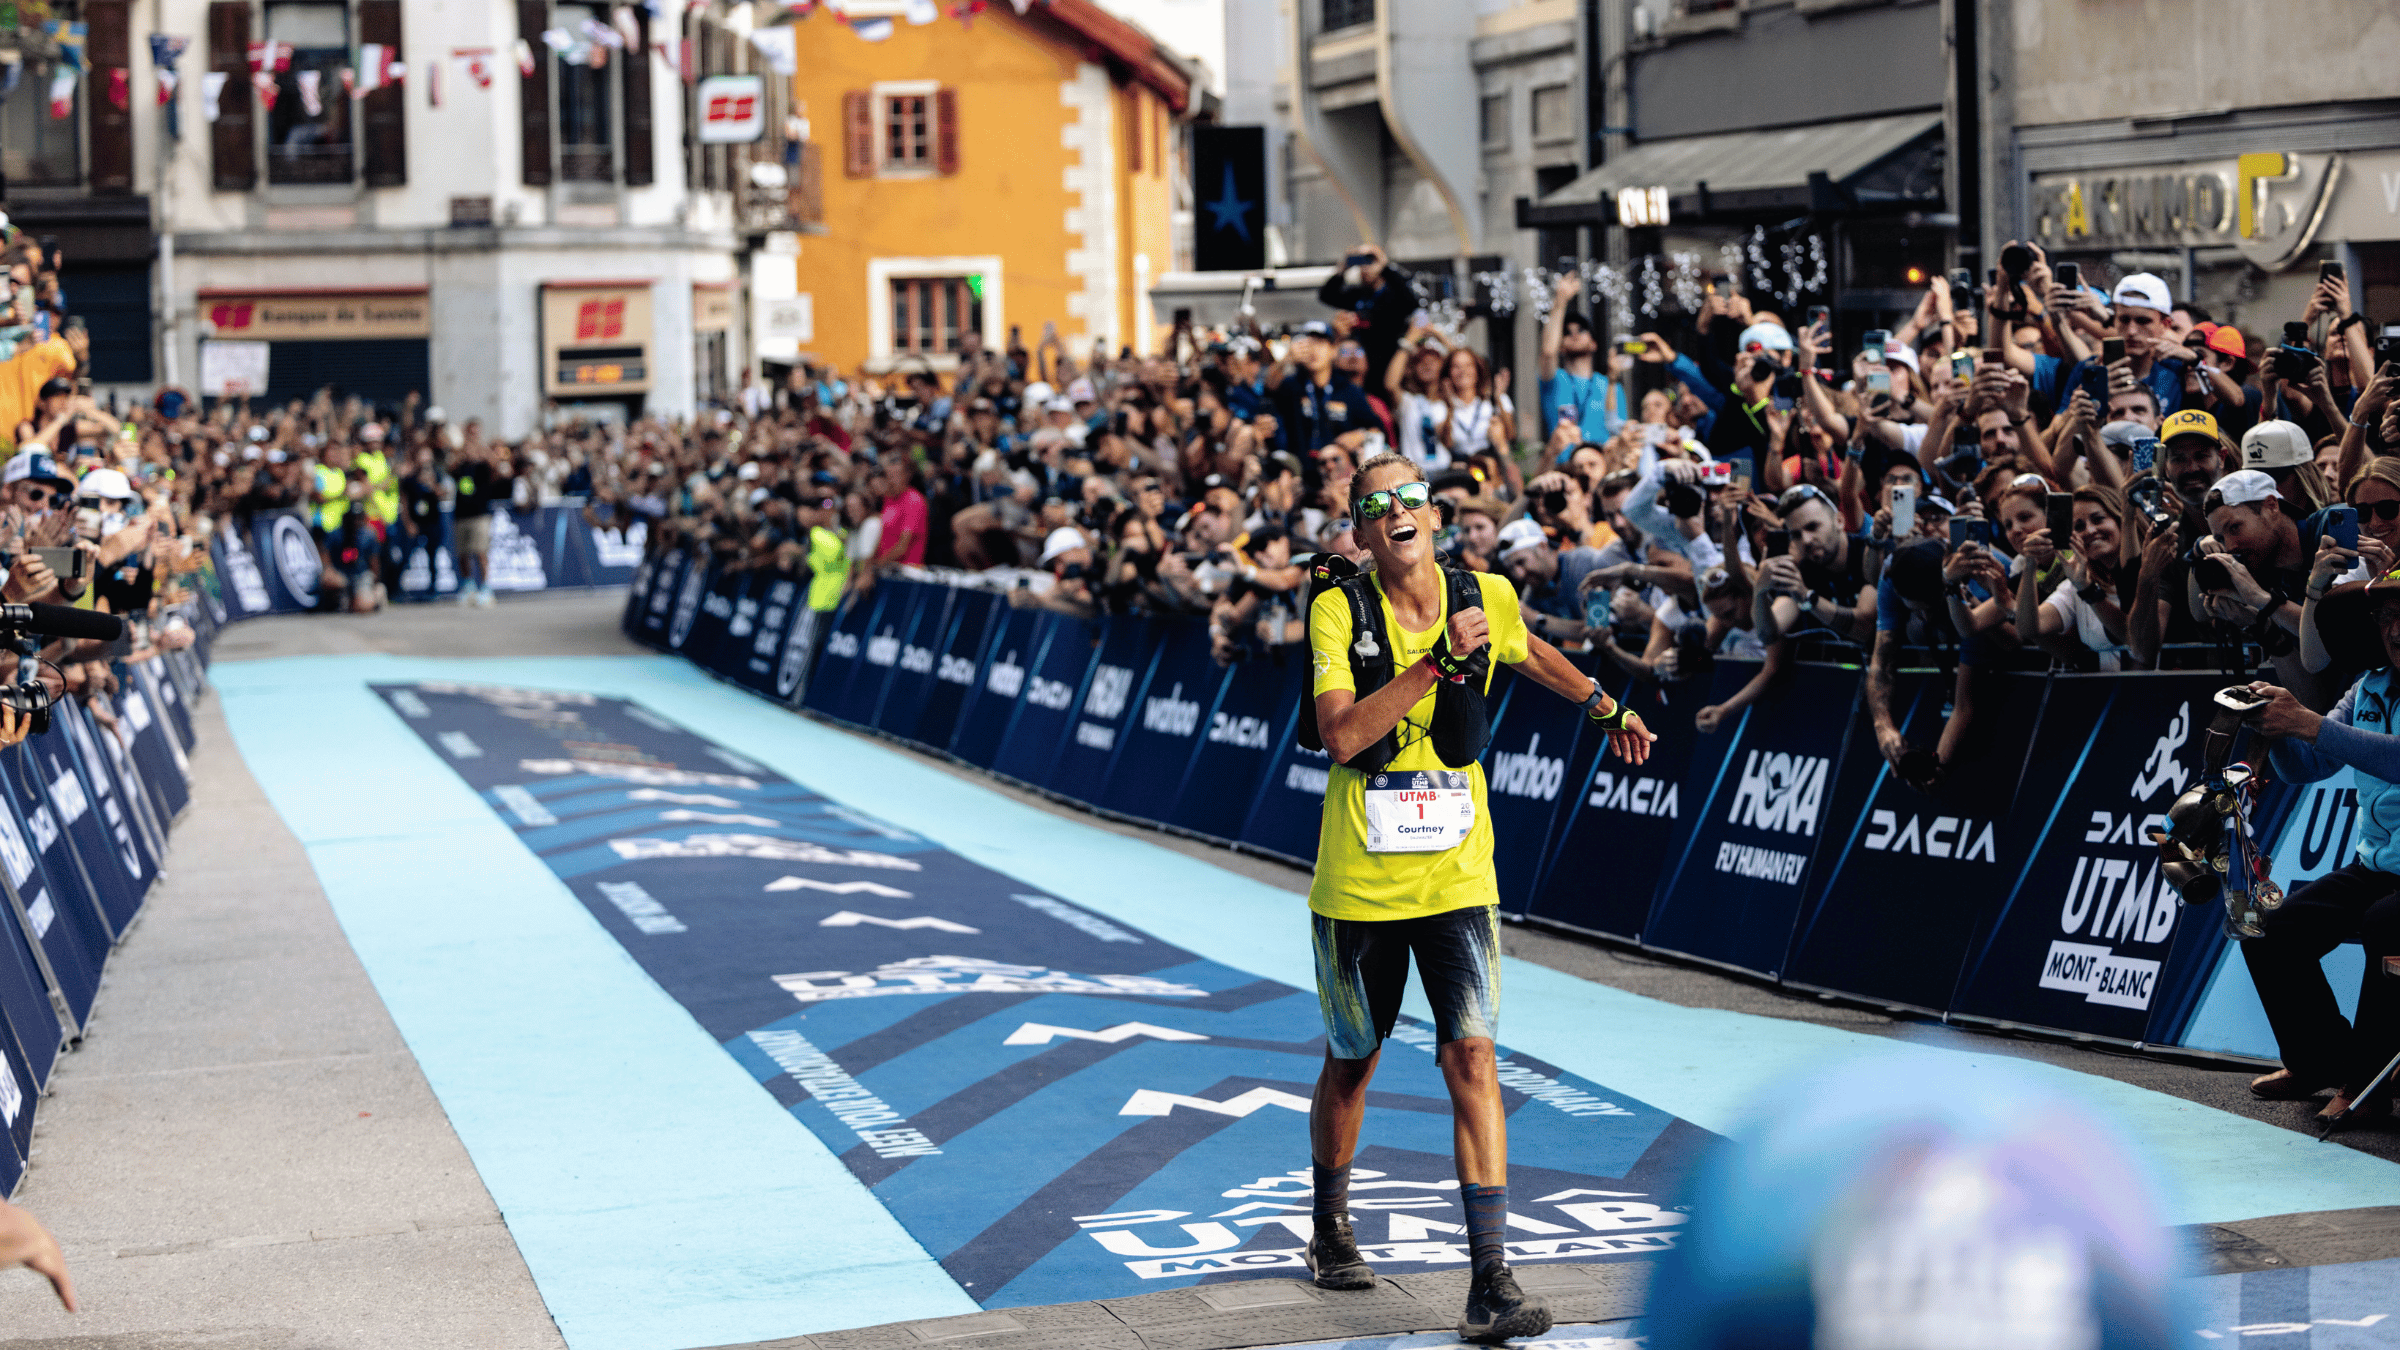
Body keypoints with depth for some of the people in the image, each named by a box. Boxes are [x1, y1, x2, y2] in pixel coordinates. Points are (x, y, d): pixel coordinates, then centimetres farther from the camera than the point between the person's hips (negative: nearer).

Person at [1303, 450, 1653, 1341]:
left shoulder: (1487, 597, -1)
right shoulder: (1338, 613, -11)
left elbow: (1530, 653, 24)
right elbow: (1342, 735, -25)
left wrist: (1606, 707, 33)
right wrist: (1437, 661, -28)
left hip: (1457, 877, 1)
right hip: (1360, 884, -1)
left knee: (1472, 1059, -12)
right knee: (1351, 1063, 14)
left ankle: (1490, 1283, -15)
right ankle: (1330, 1229, 40)